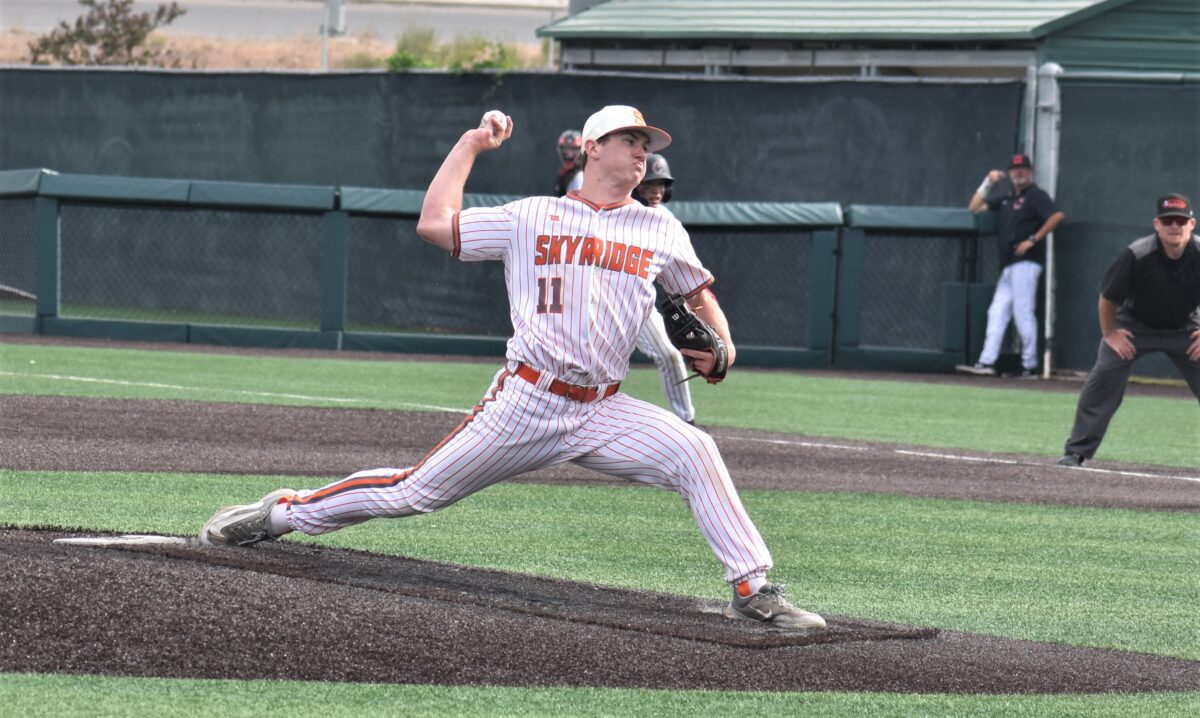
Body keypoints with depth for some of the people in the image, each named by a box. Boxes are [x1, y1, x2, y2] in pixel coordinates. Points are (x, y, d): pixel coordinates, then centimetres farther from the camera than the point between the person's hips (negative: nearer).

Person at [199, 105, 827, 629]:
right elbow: (434, 224, 0)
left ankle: (752, 590, -19)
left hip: (603, 412, 2)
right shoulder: (532, 217, 5)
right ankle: (286, 511, 15)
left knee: (693, 452, -22)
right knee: (416, 492, -3)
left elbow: (700, 294, 24)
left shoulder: (659, 231, 12)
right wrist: (472, 143, 7)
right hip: (524, 405, -2)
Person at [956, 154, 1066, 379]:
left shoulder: (1035, 195, -2)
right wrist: (988, 183, 16)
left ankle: (1029, 366, -7)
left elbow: (1057, 216, -17)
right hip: (1008, 266, 9)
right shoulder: (1006, 200, 22)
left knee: (1023, 313, -9)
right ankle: (986, 362, -1)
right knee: (997, 312, 2)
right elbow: (975, 207, 26)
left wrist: (1033, 240, -17)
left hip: (1025, 262, -9)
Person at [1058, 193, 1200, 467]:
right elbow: (1107, 298, -13)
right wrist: (1110, 334, -12)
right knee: (1102, 380, -16)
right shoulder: (1136, 256, -27)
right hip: (1135, 325, -1)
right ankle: (1077, 452, -9)